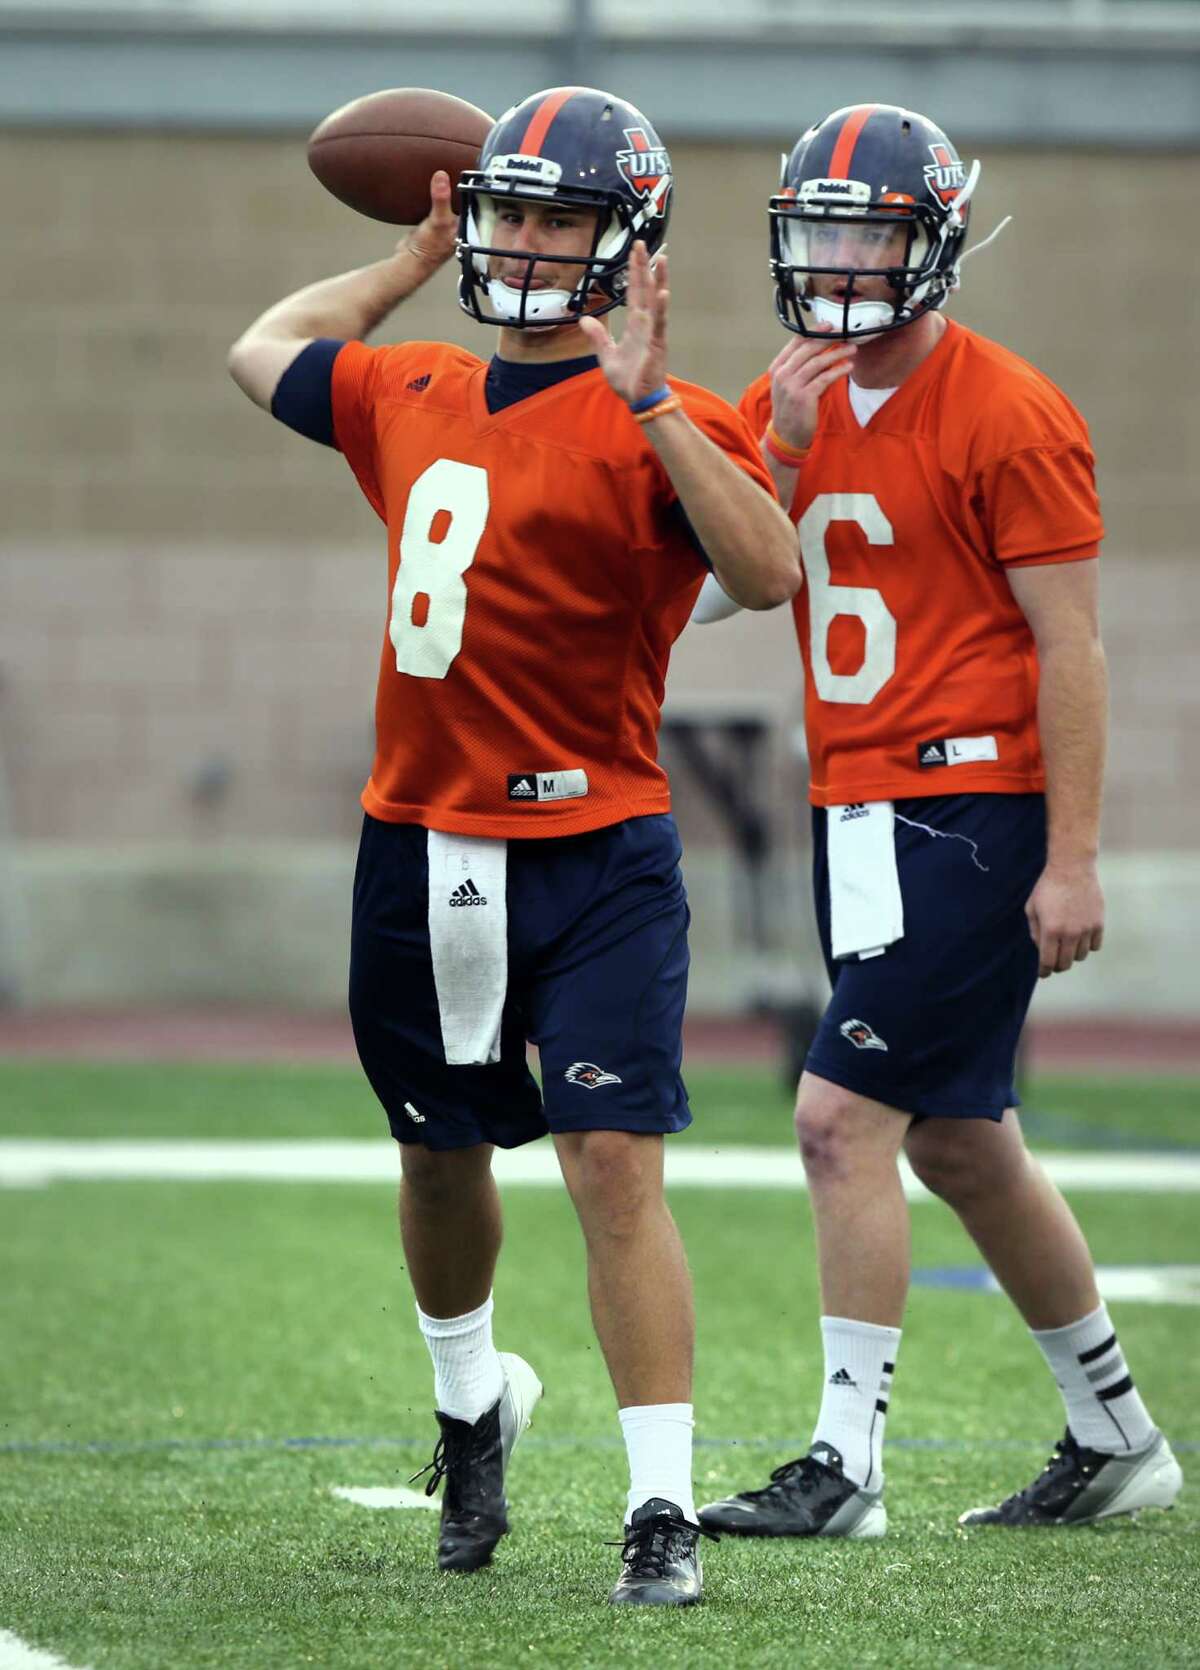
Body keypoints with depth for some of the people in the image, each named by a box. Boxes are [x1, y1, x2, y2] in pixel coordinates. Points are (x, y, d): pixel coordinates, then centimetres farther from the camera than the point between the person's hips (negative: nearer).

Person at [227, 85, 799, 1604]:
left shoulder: (657, 424, -8)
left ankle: (662, 1509, -10)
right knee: (441, 1151, 20)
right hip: (419, 850, 6)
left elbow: (769, 573, -26)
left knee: (615, 1163, -12)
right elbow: (265, 355, 30)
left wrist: (650, 402, -31)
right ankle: (472, 1405, 45)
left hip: (592, 856, -6)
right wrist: (416, 260, 23)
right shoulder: (415, 398, 10)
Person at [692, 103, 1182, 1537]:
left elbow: (1068, 648, -12)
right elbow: (705, 592, 5)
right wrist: (780, 453, -10)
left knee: (841, 1117, -13)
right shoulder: (790, 403, 11)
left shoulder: (1007, 417, -11)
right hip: (855, 811, 8)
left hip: (971, 810, -8)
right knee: (959, 1143, 14)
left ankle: (845, 1466, -7)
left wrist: (1072, 862, -15)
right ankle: (1116, 1439, 28)